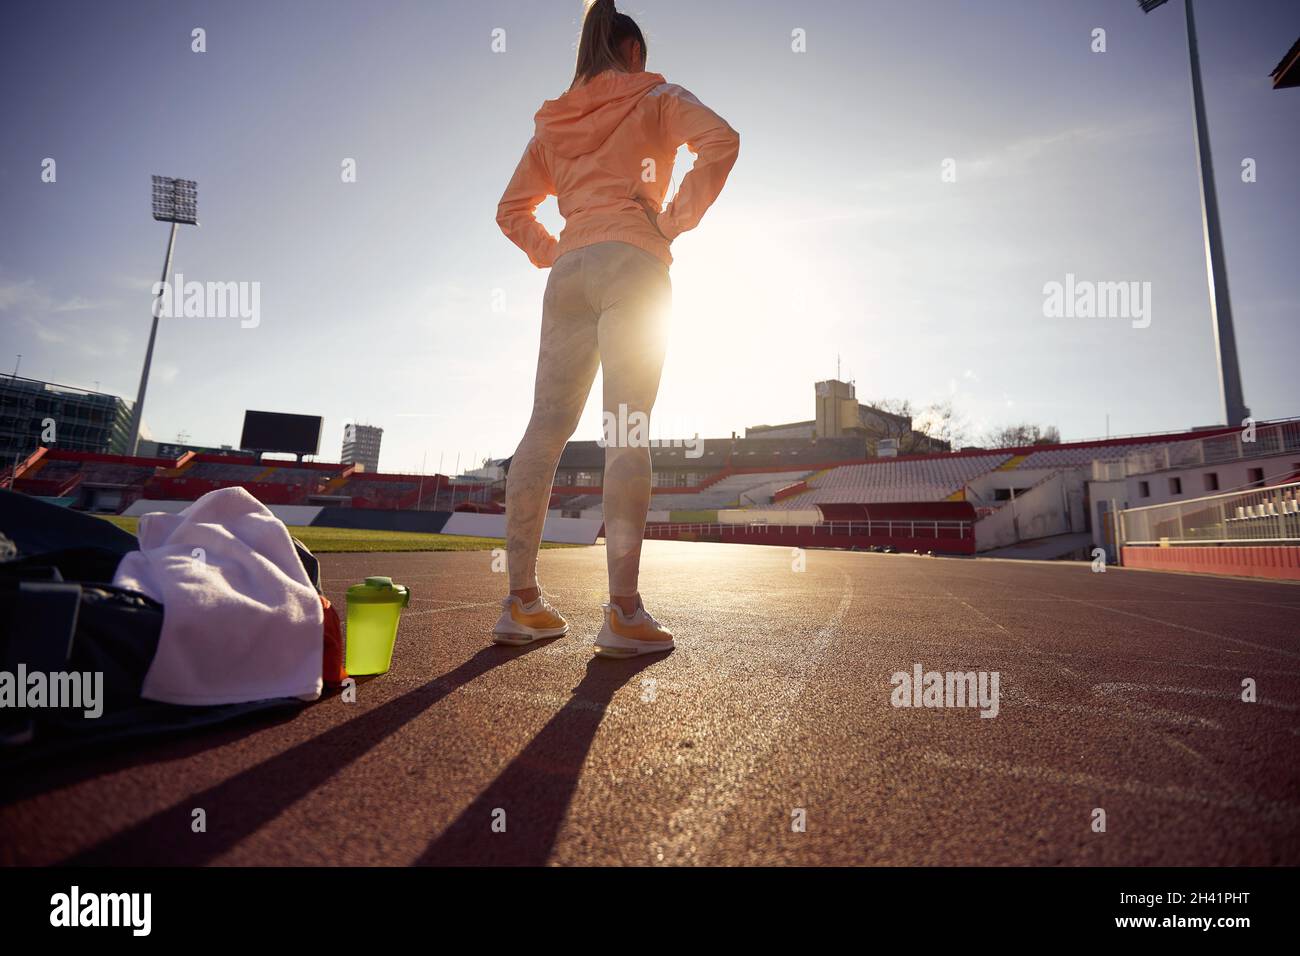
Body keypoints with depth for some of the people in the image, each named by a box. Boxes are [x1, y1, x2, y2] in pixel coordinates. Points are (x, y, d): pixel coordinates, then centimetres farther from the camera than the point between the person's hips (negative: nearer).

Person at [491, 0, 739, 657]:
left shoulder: (553, 122, 29)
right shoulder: (655, 97, 16)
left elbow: (511, 210, 27)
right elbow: (719, 141, -2)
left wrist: (553, 254, 18)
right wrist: (676, 221, 1)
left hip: (569, 272, 5)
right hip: (632, 263, -5)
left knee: (546, 428, -2)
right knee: (627, 429, -14)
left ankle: (521, 603, 0)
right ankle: (623, 611, -18)